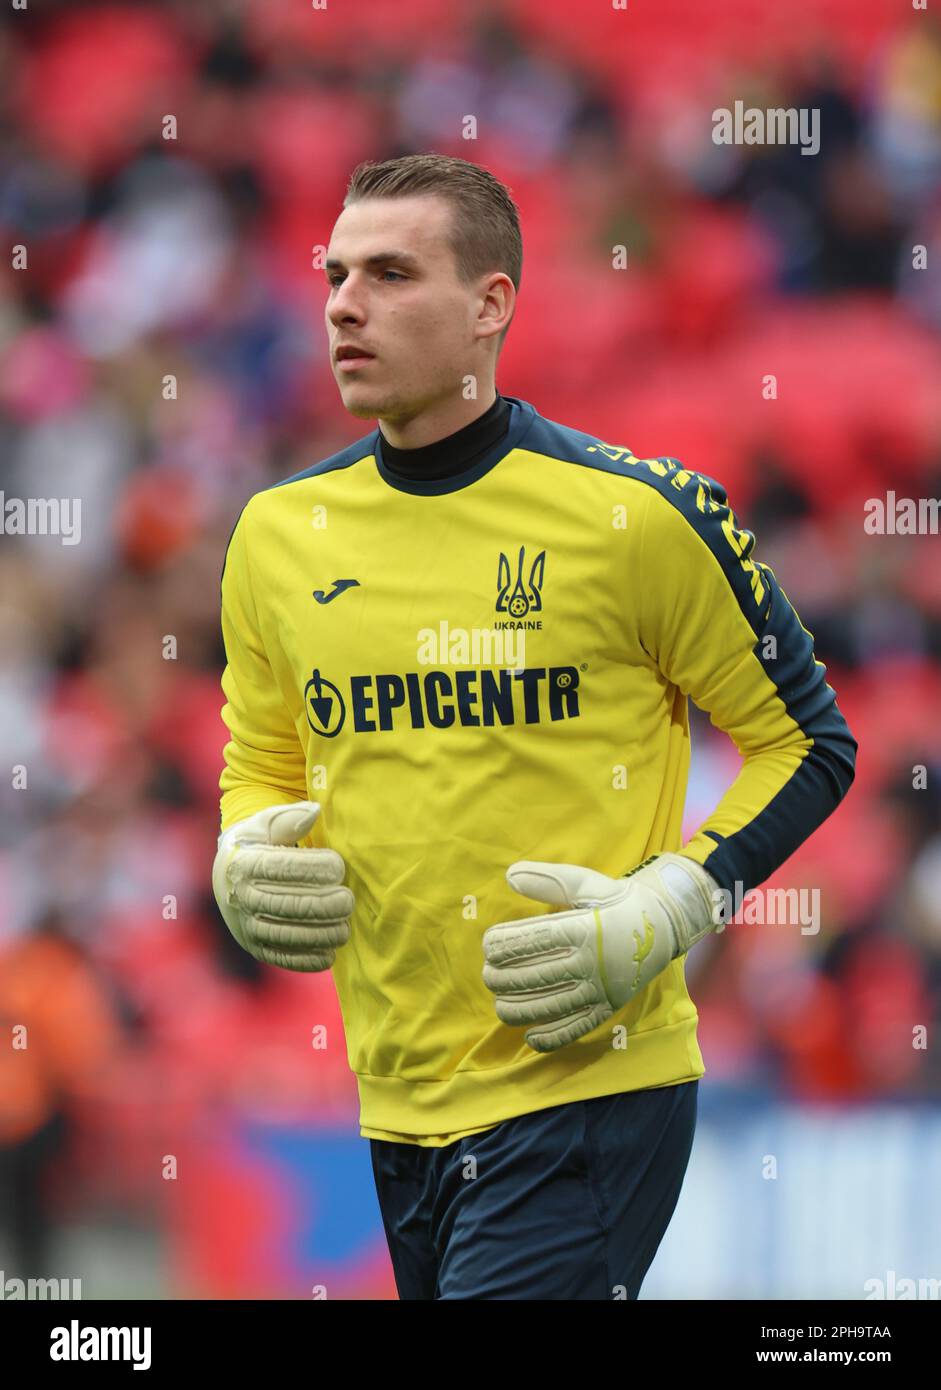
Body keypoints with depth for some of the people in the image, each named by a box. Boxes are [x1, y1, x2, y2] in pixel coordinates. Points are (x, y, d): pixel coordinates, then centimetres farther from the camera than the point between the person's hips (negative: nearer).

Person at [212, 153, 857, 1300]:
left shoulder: (637, 514, -7)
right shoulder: (278, 533, 8)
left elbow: (808, 744, 0)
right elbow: (260, 766, 21)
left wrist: (661, 916, -12)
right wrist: (241, 870, -2)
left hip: (586, 1087, -5)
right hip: (397, 1106, 6)